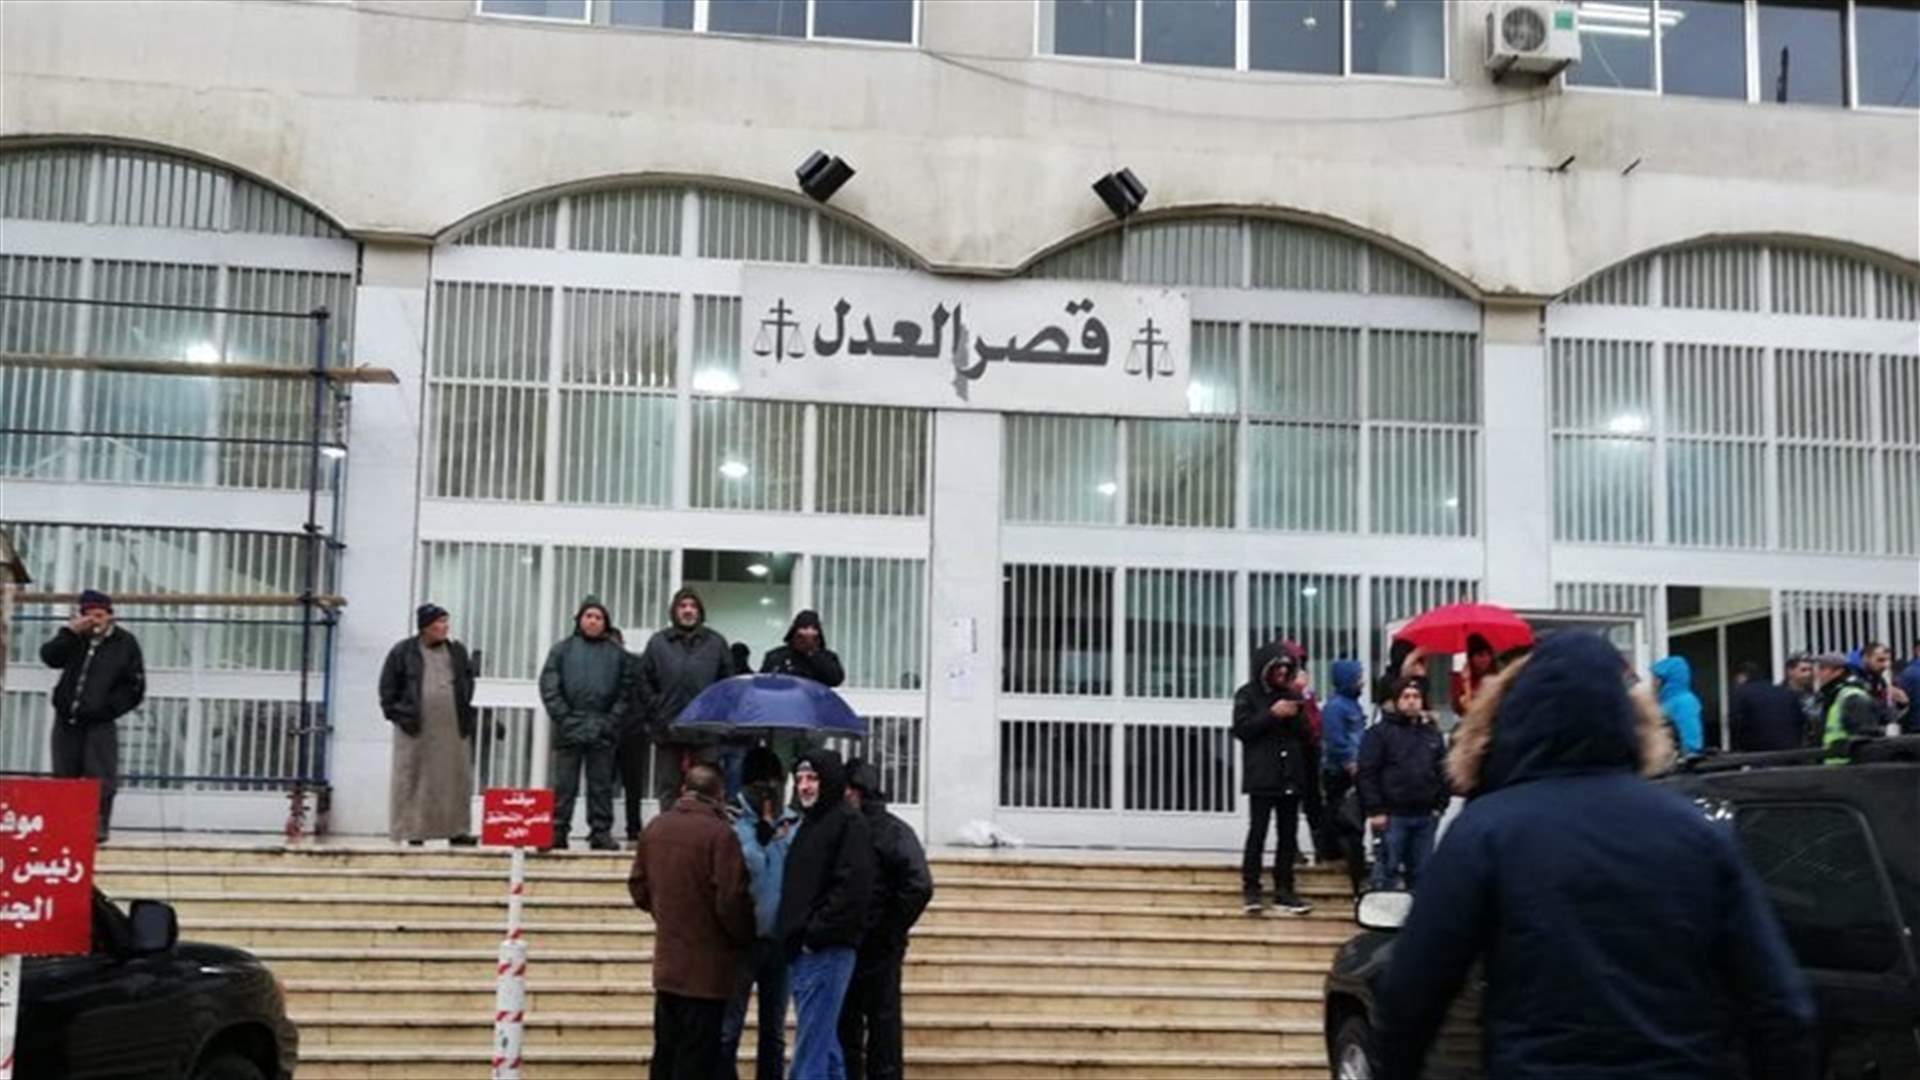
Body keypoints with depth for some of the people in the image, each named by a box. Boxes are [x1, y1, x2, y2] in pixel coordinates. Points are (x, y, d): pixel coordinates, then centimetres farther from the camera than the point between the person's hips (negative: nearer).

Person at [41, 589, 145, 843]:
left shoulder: (125, 644, -1)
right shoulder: (74, 638, 6)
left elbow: (135, 688, 0)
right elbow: (49, 657, -11)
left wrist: (109, 708, -8)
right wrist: (70, 631, -20)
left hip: (100, 723, -3)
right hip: (66, 719, 4)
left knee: (100, 779, -7)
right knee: (64, 776, 9)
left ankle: (98, 826, -4)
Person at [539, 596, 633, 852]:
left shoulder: (616, 653, 10)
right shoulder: (562, 649, 7)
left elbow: (626, 691, 7)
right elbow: (549, 686, 1)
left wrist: (614, 720, -4)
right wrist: (563, 717, -9)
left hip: (603, 731, 1)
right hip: (569, 729, -1)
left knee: (601, 785, 4)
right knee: (564, 785, 1)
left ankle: (601, 832, 8)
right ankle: (557, 831, 5)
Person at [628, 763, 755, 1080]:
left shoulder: (655, 827, 4)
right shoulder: (720, 833, -17)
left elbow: (638, 886, 13)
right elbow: (731, 898, -19)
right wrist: (746, 936, -2)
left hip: (666, 962, 7)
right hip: (708, 967, -6)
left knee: (666, 1051, 16)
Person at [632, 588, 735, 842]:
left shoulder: (716, 643, 7)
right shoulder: (658, 643, 7)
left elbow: (728, 682, 9)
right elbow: (642, 681, 9)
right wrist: (655, 710, 0)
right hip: (668, 729, 1)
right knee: (668, 787, 4)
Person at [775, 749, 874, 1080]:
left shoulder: (849, 822, -9)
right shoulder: (808, 823, 18)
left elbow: (852, 889, -19)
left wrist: (816, 935, -18)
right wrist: (791, 935, 11)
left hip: (826, 953, -9)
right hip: (801, 953, 9)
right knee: (825, 1048, 15)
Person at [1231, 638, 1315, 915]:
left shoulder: (1291, 695, 16)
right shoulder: (1248, 695, 3)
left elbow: (1306, 735, 15)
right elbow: (1241, 728, -9)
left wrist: (1297, 716, -5)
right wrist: (1272, 714, -15)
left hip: (1290, 778, 5)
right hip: (1262, 778, -5)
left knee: (1288, 835, 5)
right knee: (1257, 833, -5)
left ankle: (1284, 890, 9)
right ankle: (1250, 889, 2)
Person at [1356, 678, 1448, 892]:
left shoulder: (1433, 734, 15)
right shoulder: (1380, 732, -2)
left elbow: (1443, 772, 18)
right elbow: (1367, 774, -8)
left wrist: (1439, 805, 7)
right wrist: (1374, 810, -13)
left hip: (1425, 816, 5)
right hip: (1392, 815, -5)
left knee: (1421, 871, 10)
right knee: (1387, 869, -1)